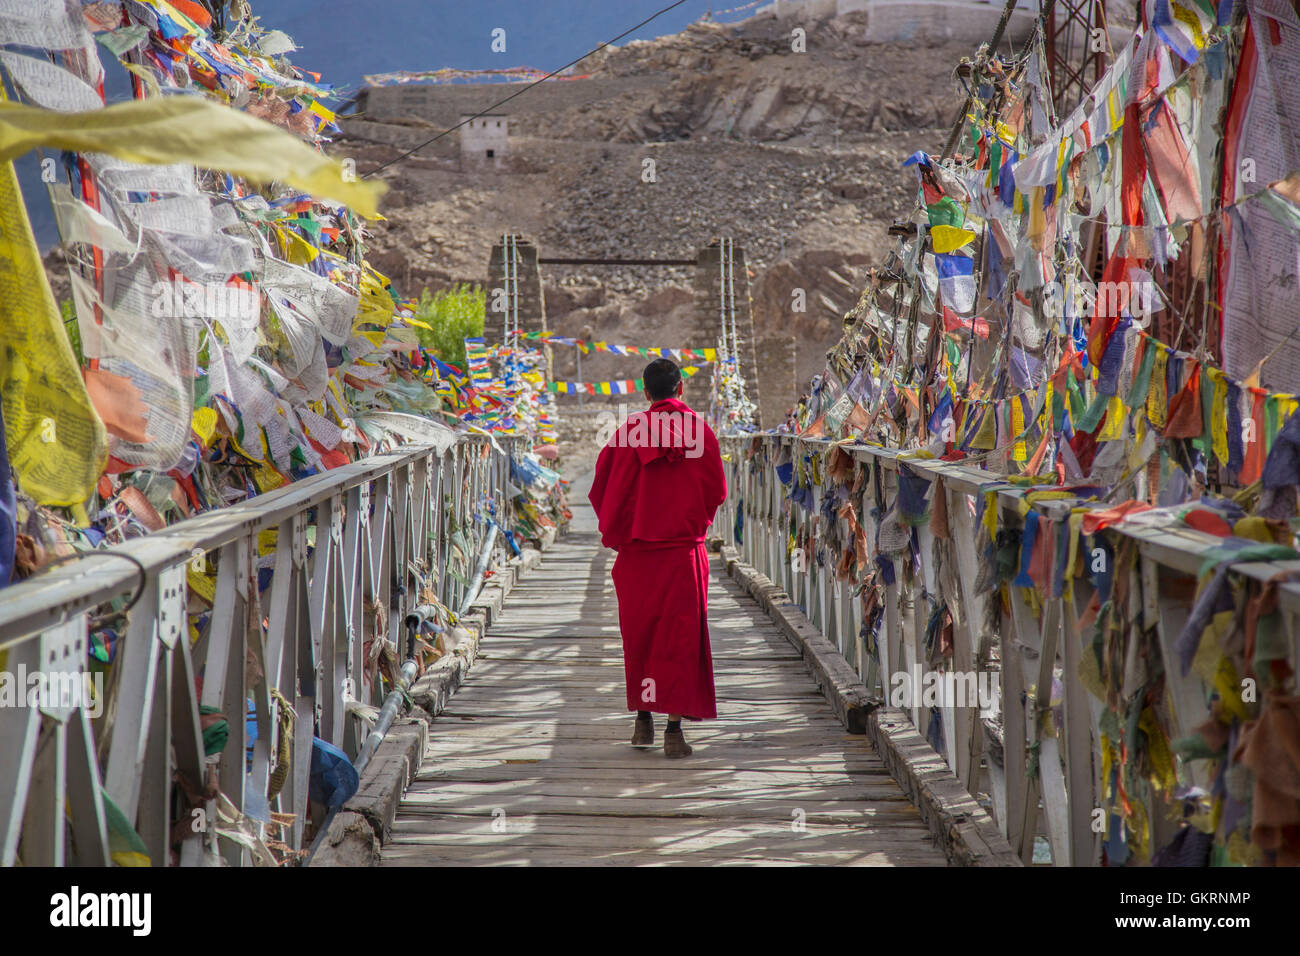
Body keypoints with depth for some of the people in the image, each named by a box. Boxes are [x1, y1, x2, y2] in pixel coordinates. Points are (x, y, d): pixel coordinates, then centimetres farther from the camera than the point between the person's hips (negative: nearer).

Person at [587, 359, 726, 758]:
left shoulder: (629, 430, -2)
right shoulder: (701, 430, -2)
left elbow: (603, 488, 1)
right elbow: (717, 491, 4)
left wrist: (616, 531, 16)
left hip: (637, 549, 1)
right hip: (684, 549, -1)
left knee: (639, 634, 14)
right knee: (680, 635, 0)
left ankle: (643, 719, 19)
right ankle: (674, 727, -8)